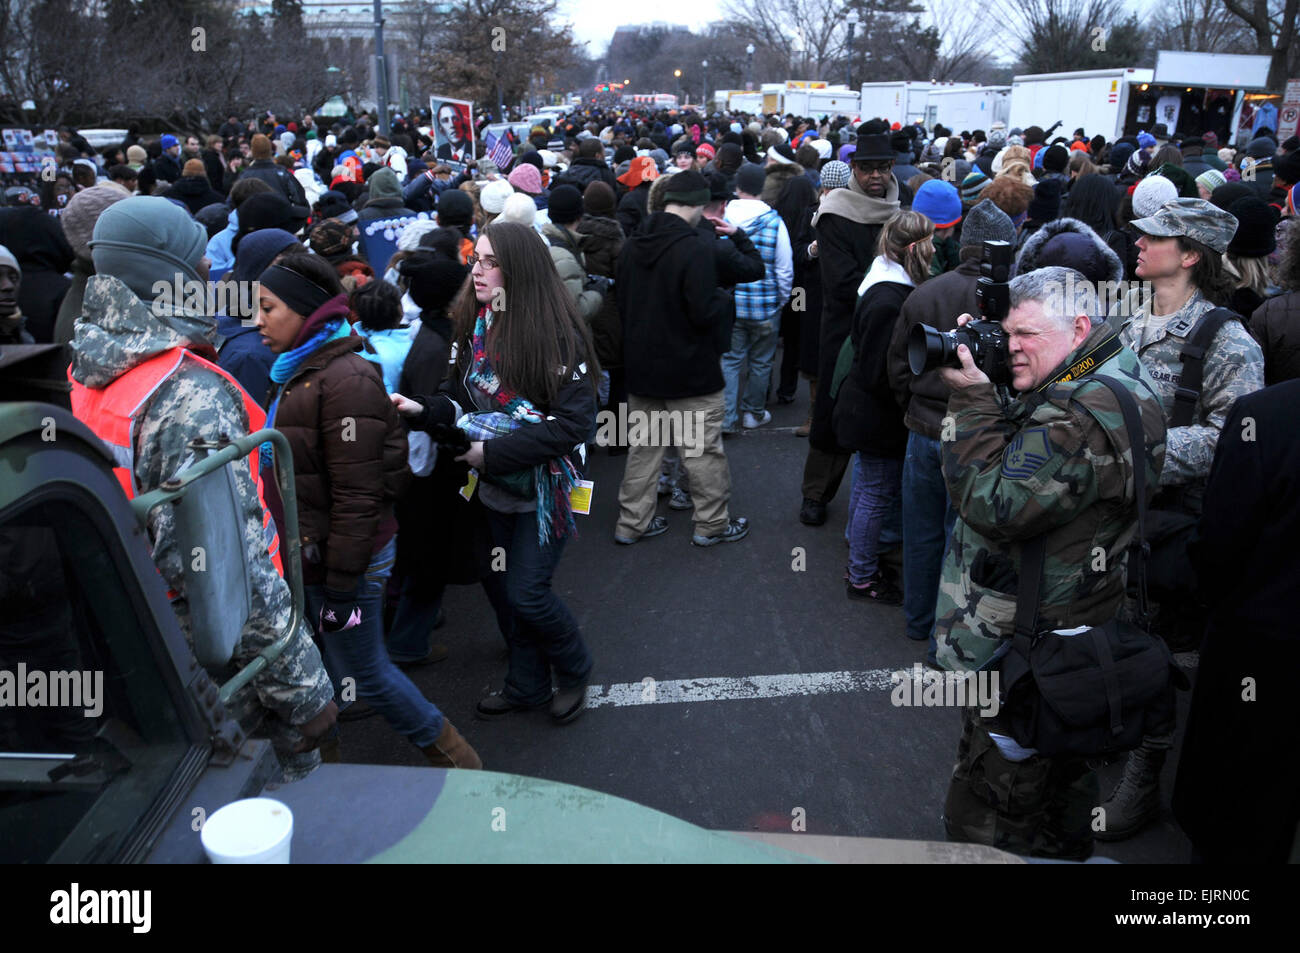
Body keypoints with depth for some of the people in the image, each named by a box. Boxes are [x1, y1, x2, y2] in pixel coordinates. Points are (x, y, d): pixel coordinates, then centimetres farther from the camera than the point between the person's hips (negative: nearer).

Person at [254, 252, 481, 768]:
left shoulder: (346, 379, -21)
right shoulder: (298, 372, 10)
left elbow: (357, 496, -22)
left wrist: (340, 586, -19)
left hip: (343, 560, -8)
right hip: (309, 554, 9)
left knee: (364, 673, 5)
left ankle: (453, 758, 24)